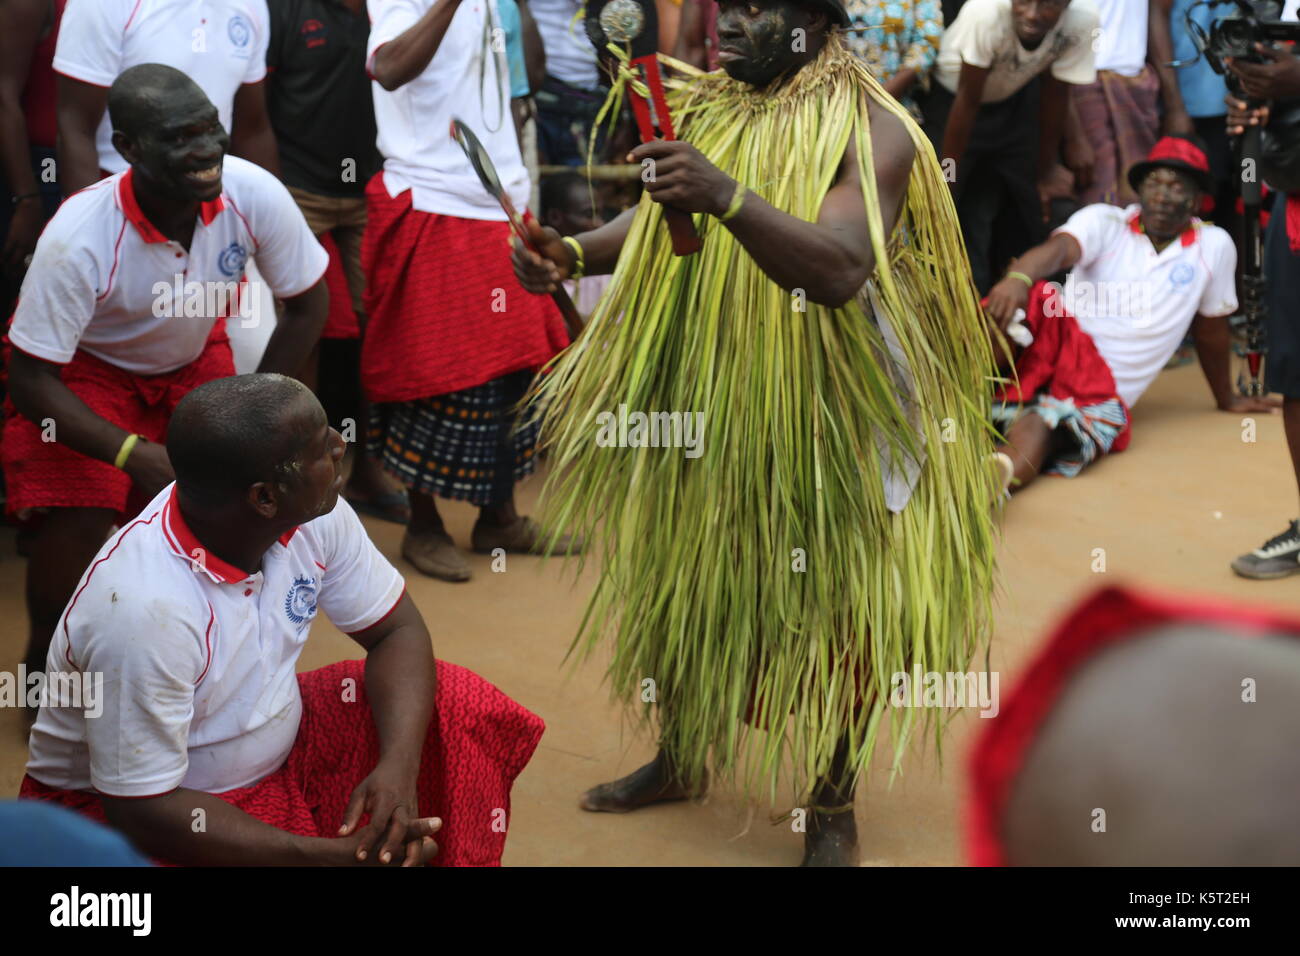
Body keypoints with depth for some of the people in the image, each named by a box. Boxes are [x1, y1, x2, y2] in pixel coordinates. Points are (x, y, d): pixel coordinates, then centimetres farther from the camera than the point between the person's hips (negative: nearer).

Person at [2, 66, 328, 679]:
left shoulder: (254, 196, -29)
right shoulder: (78, 239, -37)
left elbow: (307, 306, -10)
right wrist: (132, 454, -38)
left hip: (194, 360, 4)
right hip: (83, 369, -3)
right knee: (77, 518, -18)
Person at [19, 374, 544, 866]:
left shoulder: (312, 518, -14)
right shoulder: (145, 608, -34)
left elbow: (397, 630, -2)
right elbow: (142, 808, -28)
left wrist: (398, 768, -21)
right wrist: (332, 856, -29)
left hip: (277, 747, 7)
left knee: (459, 702, -8)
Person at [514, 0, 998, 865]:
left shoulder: (872, 133, -17)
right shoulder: (705, 110, 2)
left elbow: (839, 269, -33)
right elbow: (657, 225, 11)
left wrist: (725, 196, -46)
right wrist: (573, 254, -9)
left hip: (827, 420, -6)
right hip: (699, 405, 6)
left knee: (835, 604, 6)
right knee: (680, 585, 18)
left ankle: (833, 807, 27)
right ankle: (681, 759, 41)